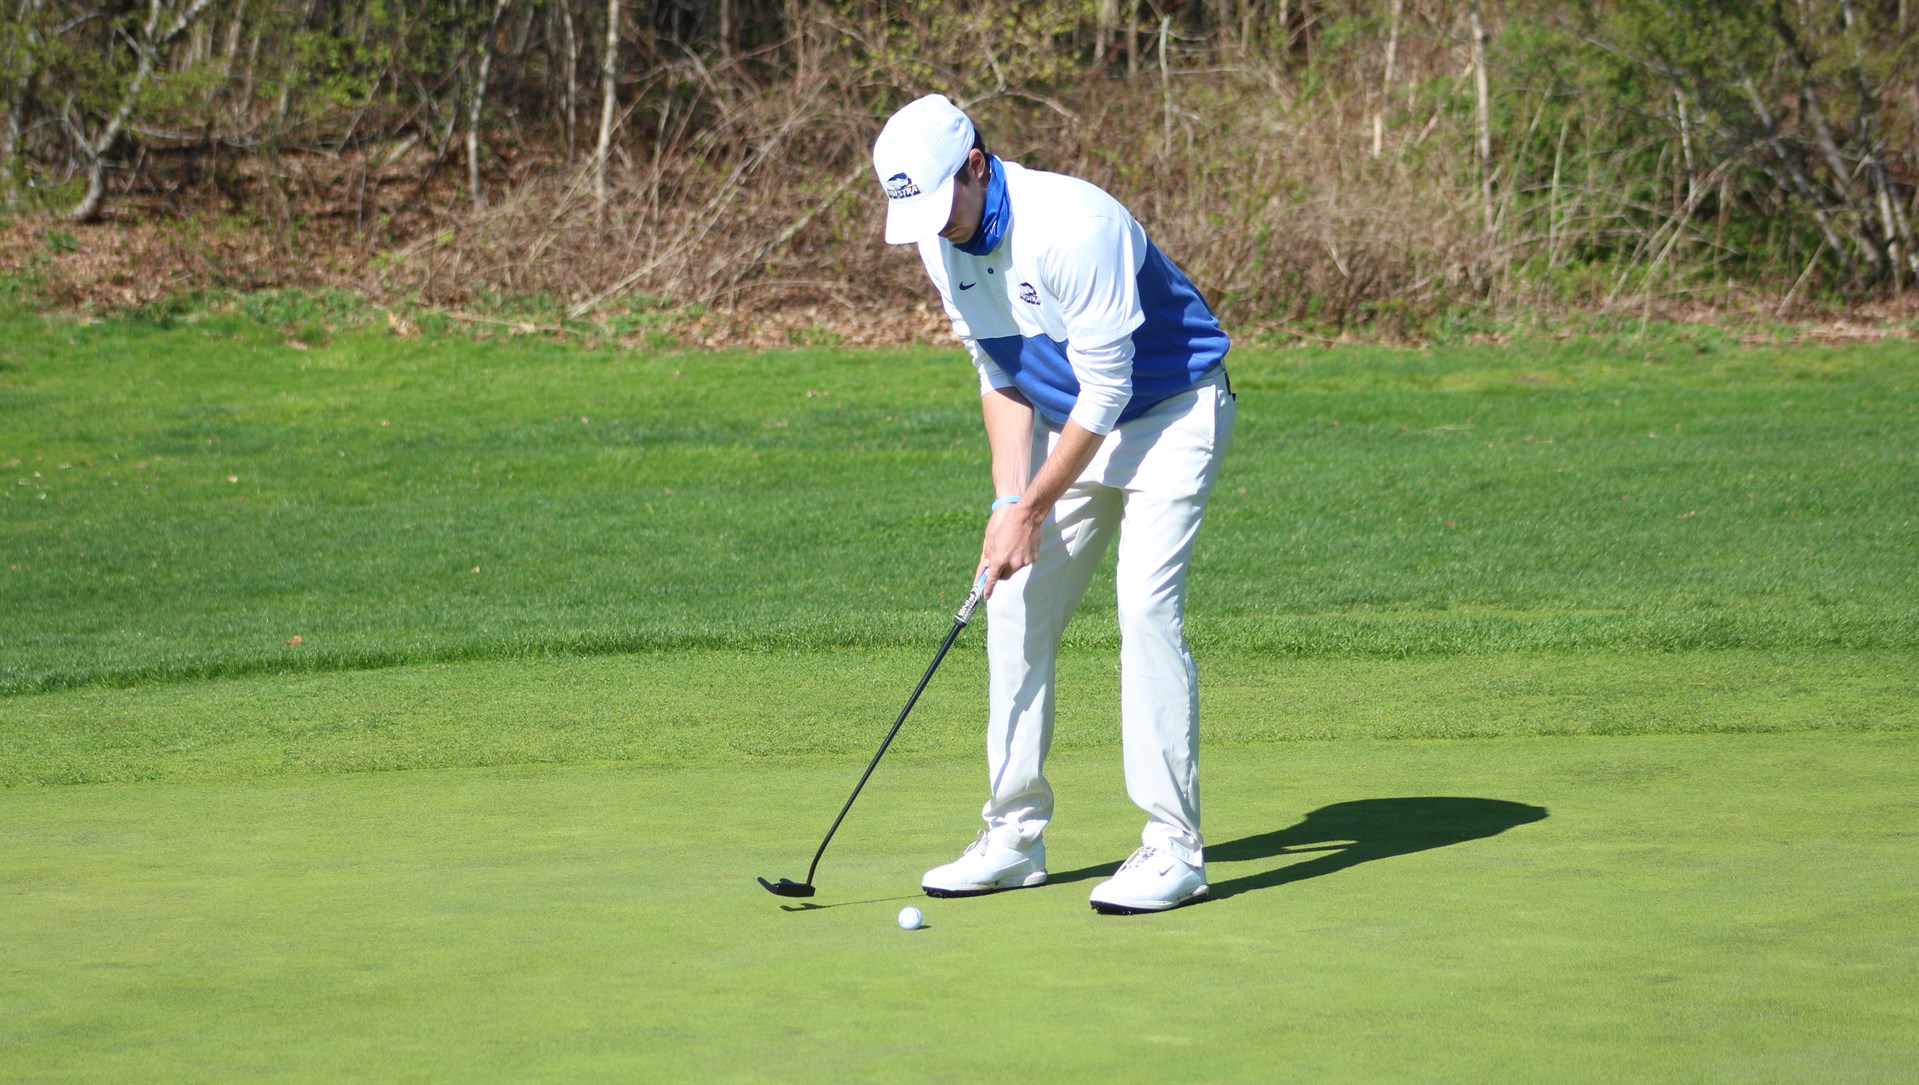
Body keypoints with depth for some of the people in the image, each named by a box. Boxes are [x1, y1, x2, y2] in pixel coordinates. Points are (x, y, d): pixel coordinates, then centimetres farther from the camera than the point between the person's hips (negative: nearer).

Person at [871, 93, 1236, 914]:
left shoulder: (1073, 225, -30)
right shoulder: (940, 241, -5)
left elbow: (1105, 390, -26)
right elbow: (1000, 376, 5)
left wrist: (1034, 511, -20)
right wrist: (1008, 499, -6)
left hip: (1169, 412, -8)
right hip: (1074, 422, 8)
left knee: (1146, 607, -19)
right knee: (1017, 609, 3)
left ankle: (1174, 847, -16)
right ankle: (1016, 835, 11)